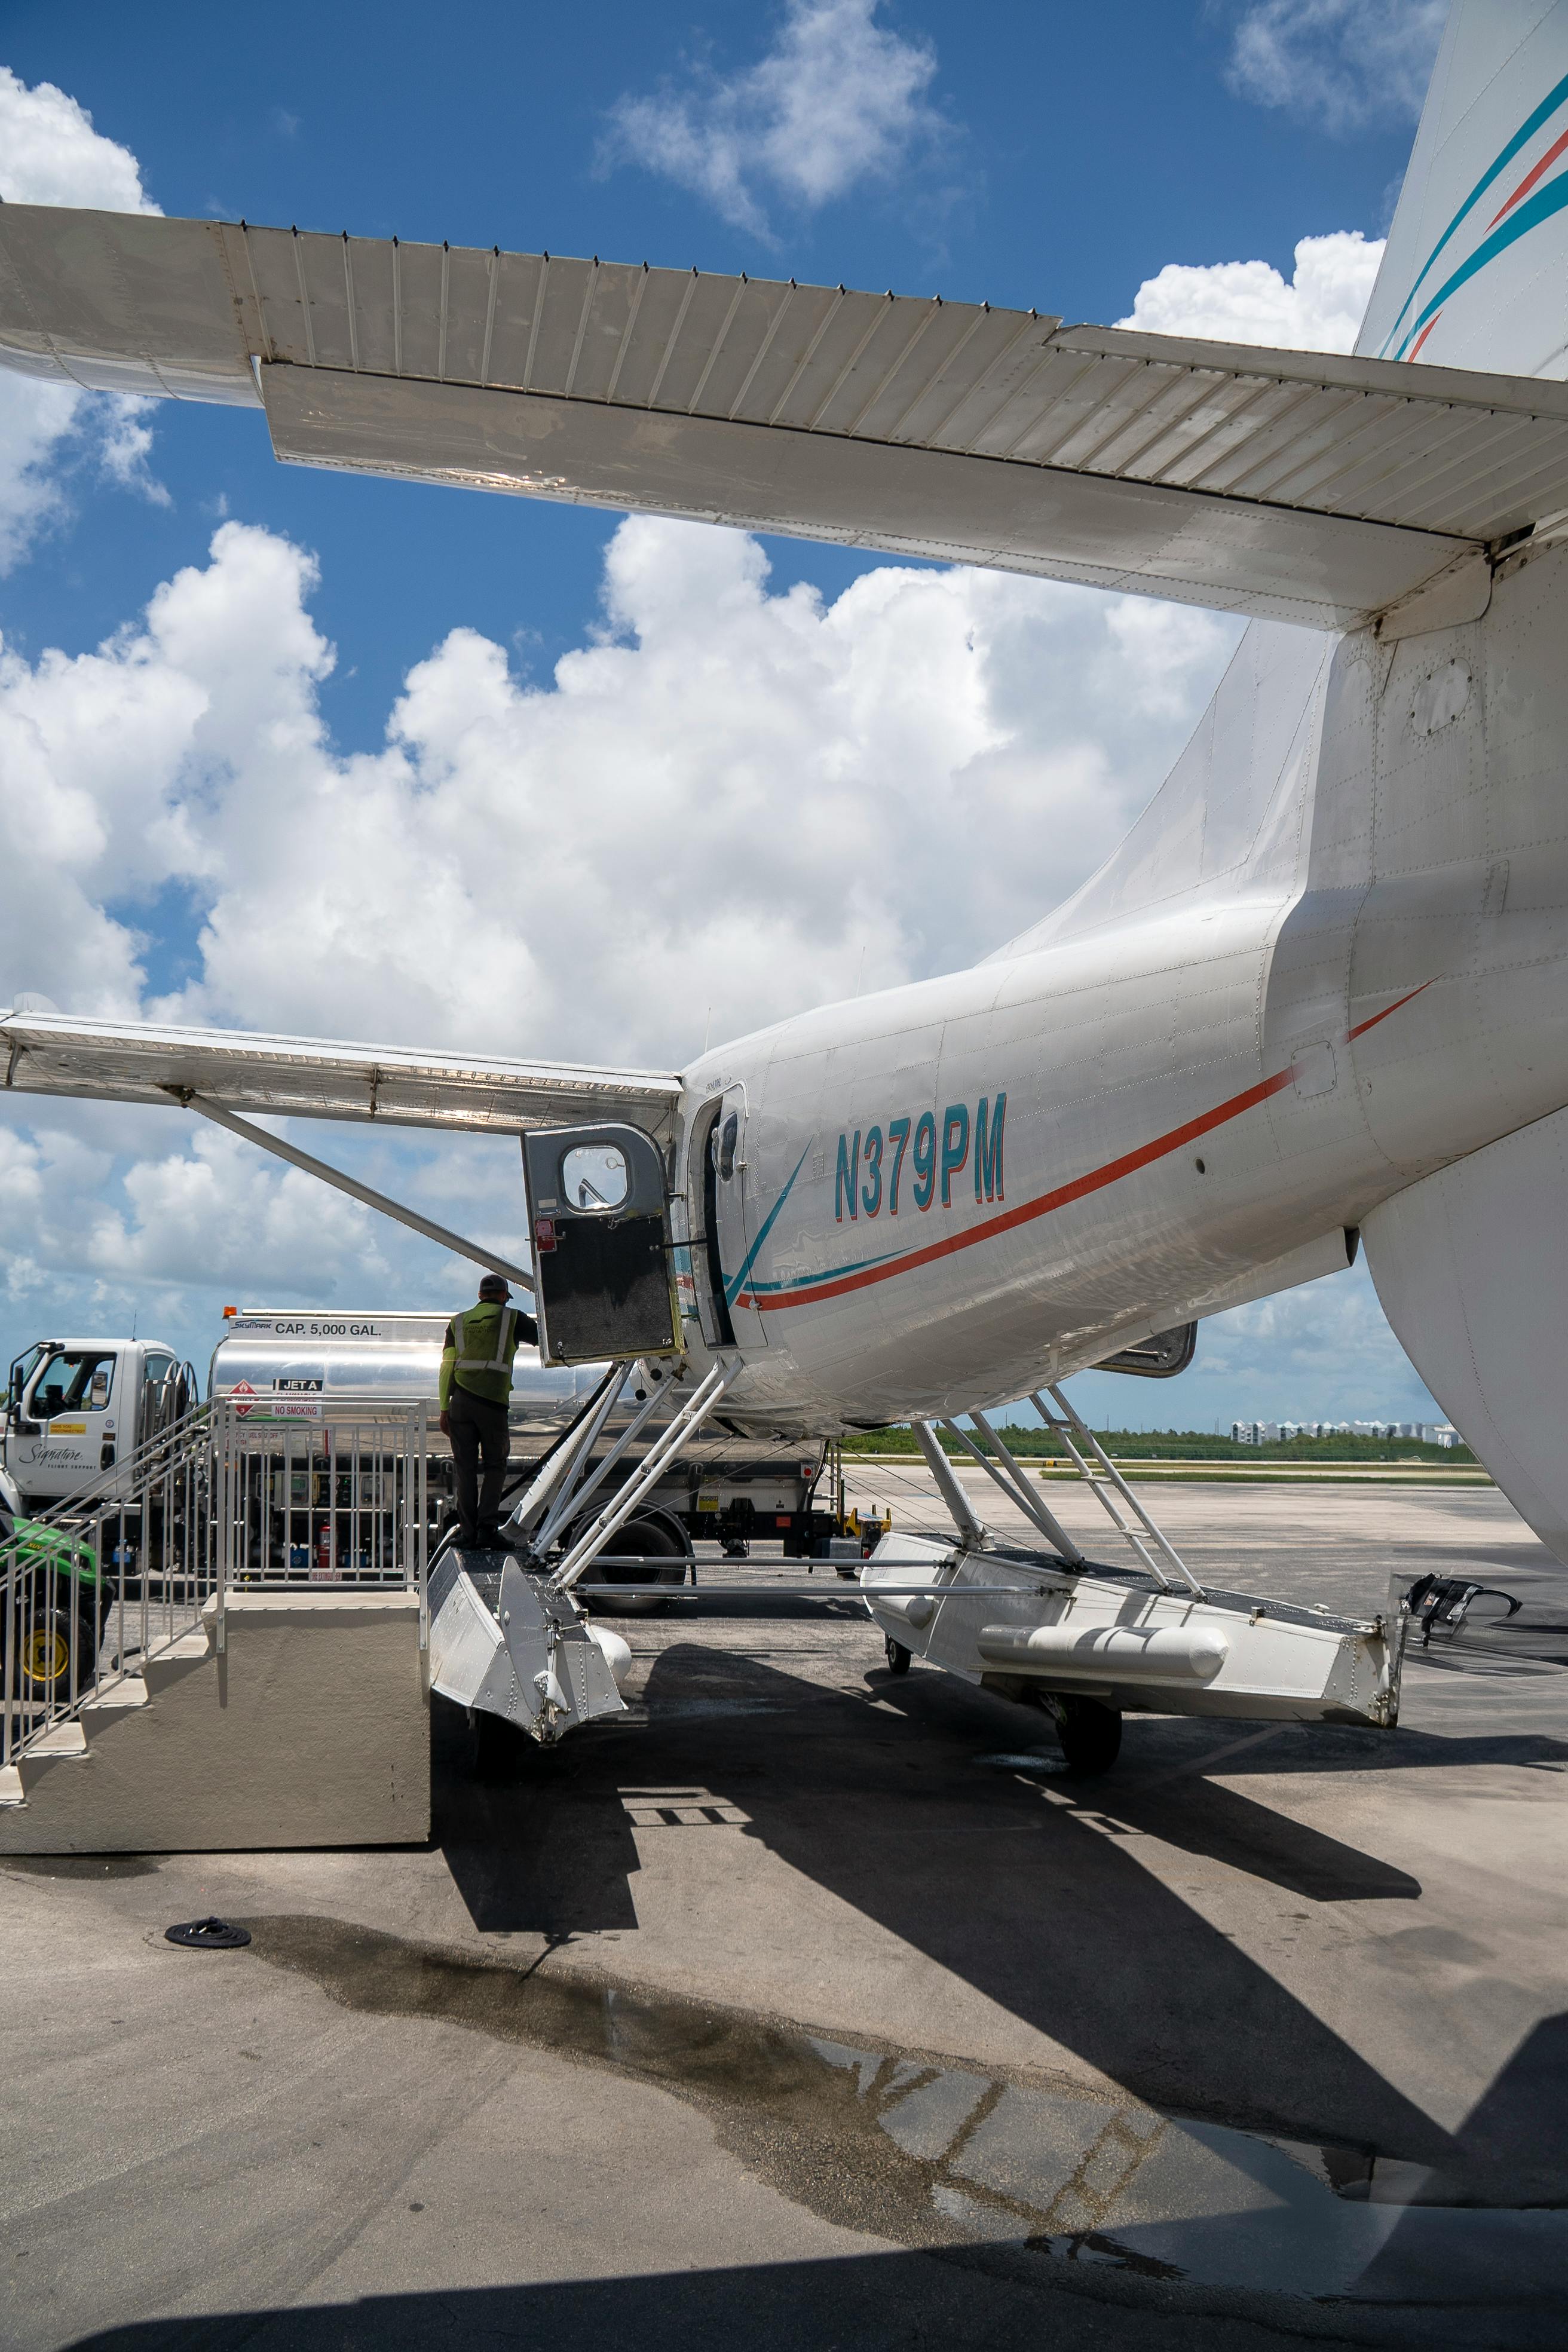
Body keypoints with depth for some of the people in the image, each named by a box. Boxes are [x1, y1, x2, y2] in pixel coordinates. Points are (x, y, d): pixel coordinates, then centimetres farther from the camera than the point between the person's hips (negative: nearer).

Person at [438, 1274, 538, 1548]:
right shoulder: (512, 1318, 8)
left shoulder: (458, 1322, 16)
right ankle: (487, 1526, 2)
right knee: (495, 1466, 10)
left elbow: (447, 1366, 9)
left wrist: (444, 1408, 9)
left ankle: (467, 1528, 7)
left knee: (465, 1467, 8)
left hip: (460, 1400, 3)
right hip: (493, 1402, -3)